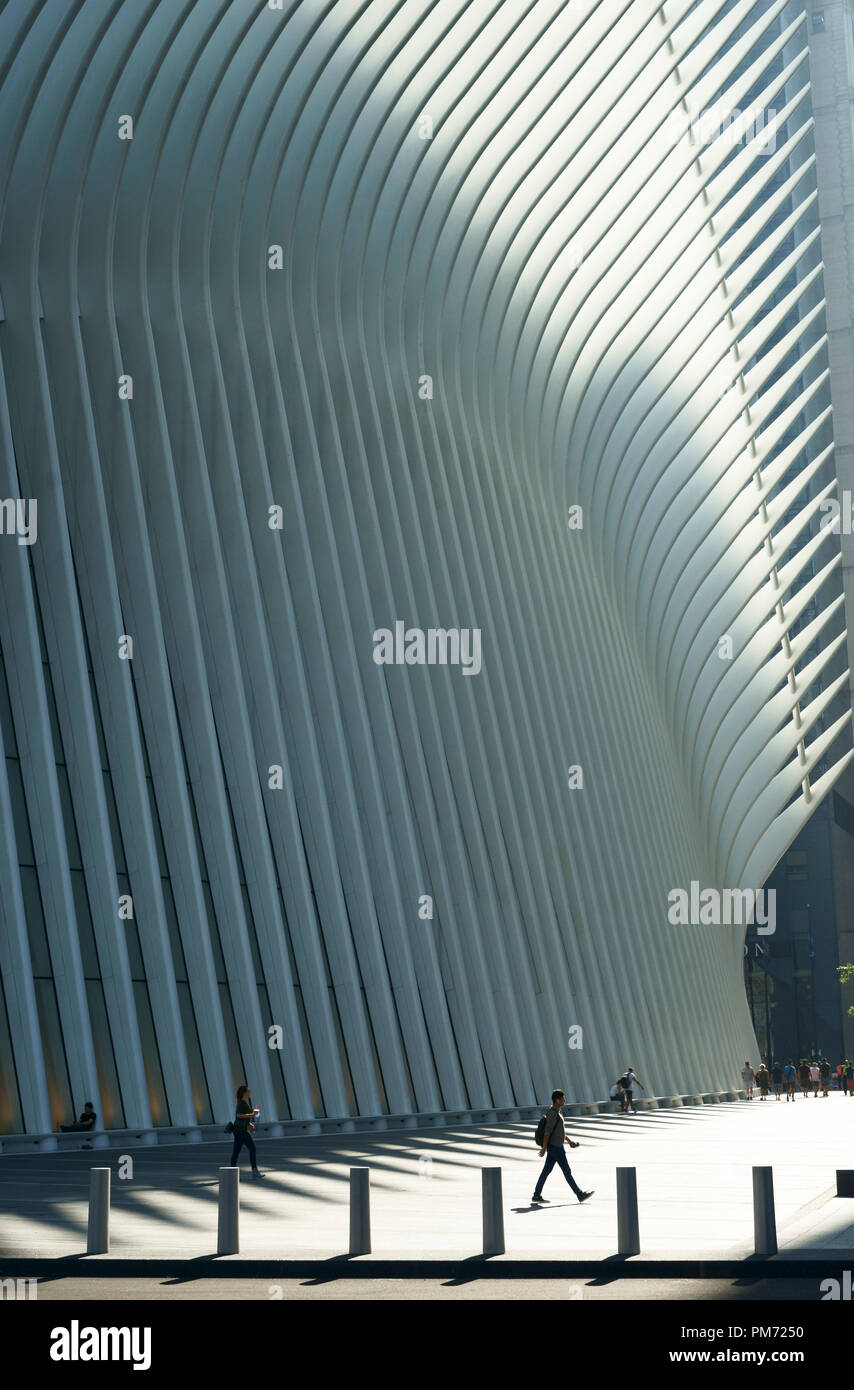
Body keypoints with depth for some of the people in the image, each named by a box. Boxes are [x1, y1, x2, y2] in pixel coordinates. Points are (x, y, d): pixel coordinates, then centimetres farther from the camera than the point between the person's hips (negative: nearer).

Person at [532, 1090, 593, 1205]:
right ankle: (580, 1195, 1)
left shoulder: (557, 1113, 14)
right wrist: (544, 1148, -21)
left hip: (554, 1147, 10)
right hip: (556, 1148, -10)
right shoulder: (553, 1114, -18)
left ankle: (537, 1195, 11)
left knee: (546, 1170, 9)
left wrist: (569, 1140, 24)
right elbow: (547, 1132, -21)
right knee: (567, 1171, -3)